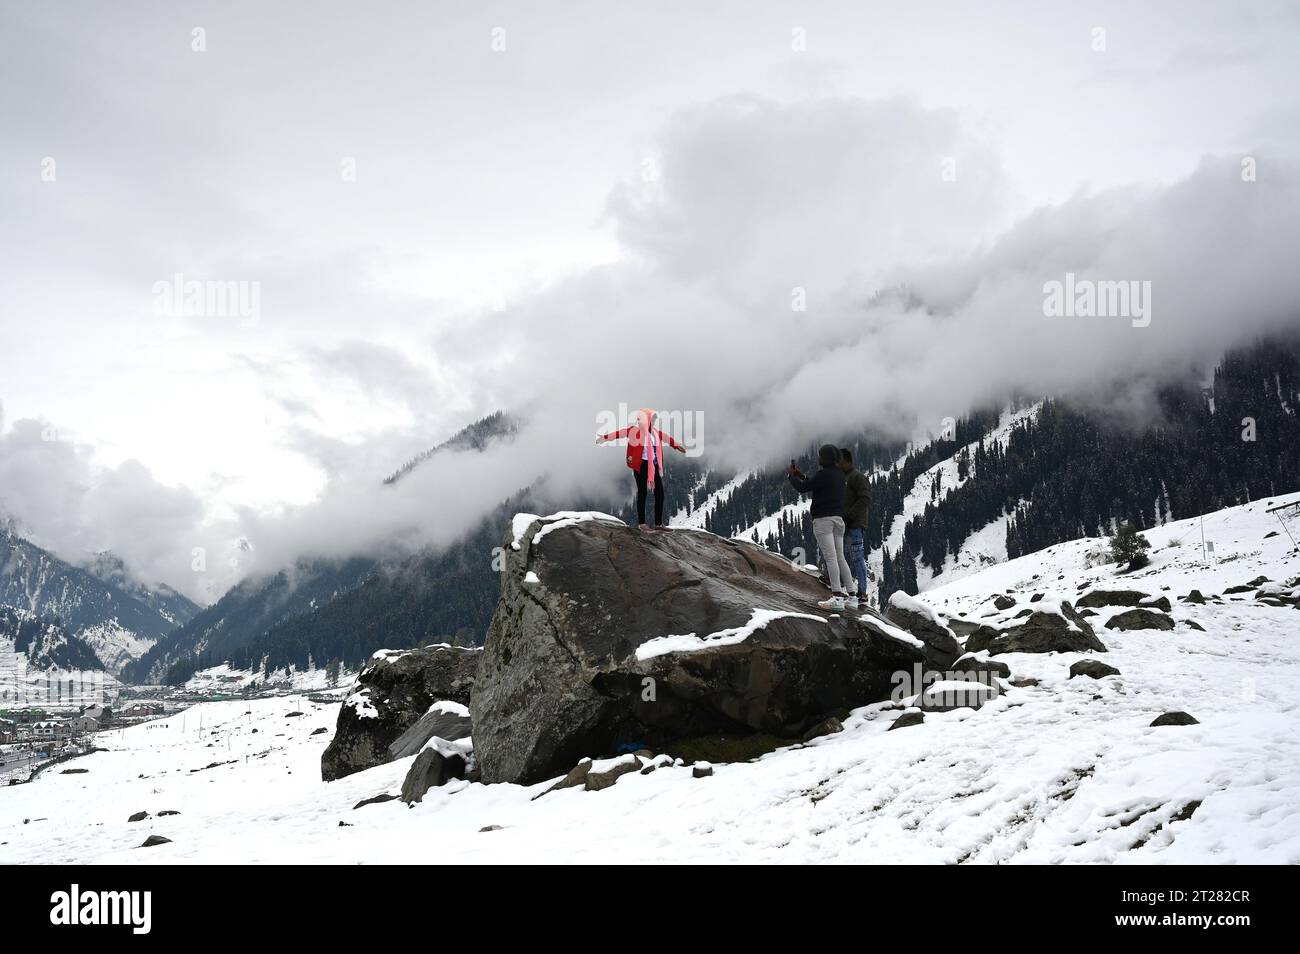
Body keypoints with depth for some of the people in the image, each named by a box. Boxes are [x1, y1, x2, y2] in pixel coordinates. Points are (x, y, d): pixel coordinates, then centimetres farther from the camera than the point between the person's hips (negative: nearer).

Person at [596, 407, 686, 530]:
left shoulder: (655, 432, 8)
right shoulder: (635, 430, -9)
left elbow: (667, 438, 24)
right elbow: (619, 433, 0)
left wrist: (677, 446, 37)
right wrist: (604, 438, 8)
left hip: (654, 465, 6)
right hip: (641, 465, -6)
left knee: (659, 493, 3)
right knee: (643, 493, 0)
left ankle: (659, 523, 10)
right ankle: (641, 523, 10)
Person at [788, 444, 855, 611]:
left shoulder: (823, 474, -15)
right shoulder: (839, 474, 12)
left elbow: (802, 488, -10)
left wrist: (792, 476, 6)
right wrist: (801, 476, 24)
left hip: (823, 519, -9)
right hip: (838, 518, 9)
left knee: (830, 558, -12)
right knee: (840, 557, 15)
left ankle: (837, 597, -18)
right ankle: (850, 592, 17)